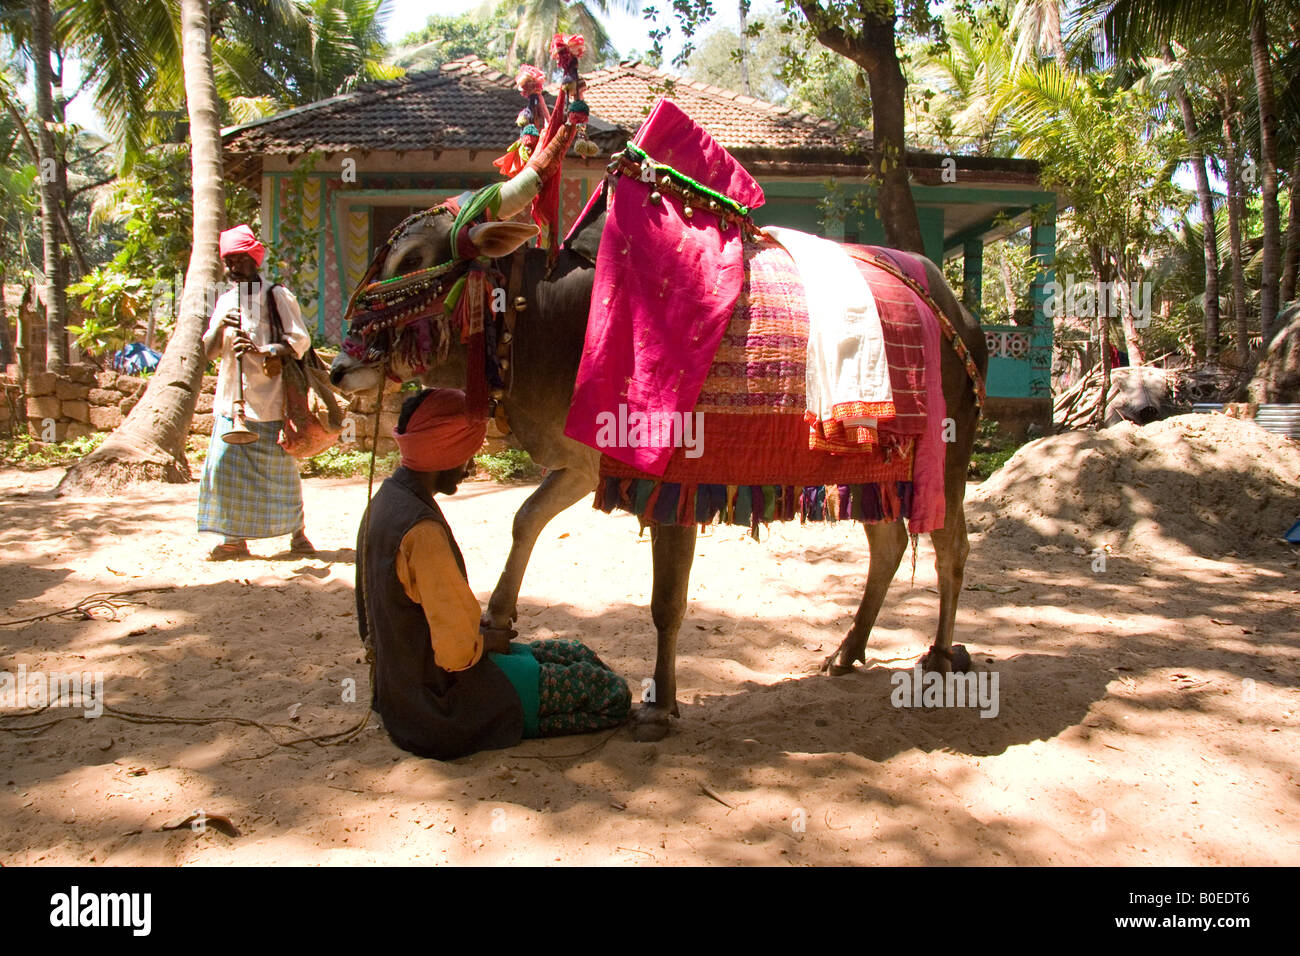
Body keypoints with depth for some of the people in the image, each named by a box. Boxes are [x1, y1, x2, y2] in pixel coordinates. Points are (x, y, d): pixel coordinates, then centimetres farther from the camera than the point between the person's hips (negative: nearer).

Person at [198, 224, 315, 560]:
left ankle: (298, 531, 17)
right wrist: (221, 327, -7)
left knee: (281, 469, 2)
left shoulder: (277, 295, 0)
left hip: (271, 399, -4)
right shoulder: (225, 300, 16)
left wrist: (264, 350, -26)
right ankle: (235, 537, 6)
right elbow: (207, 351, 13)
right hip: (232, 398, 5)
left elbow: (300, 339, -10)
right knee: (226, 467, -2)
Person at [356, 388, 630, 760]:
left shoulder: (387, 499, 4)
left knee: (575, 655, 18)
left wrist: (477, 629, 6)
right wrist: (488, 640, -7)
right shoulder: (422, 531, -28)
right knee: (612, 692, -6)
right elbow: (457, 650, -28)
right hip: (444, 702, -10)